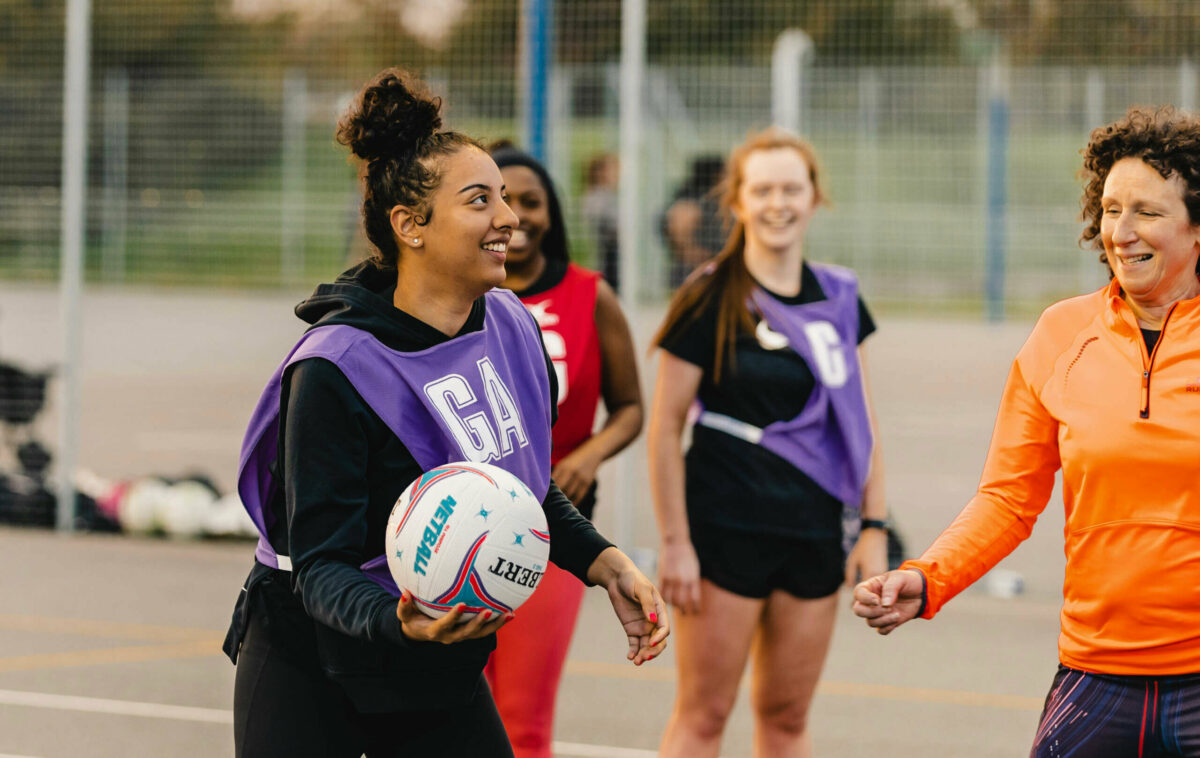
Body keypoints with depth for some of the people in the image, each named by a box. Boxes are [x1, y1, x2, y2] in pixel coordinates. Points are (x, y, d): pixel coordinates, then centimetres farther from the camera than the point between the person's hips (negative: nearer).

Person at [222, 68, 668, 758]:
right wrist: (402, 623, -43)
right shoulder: (335, 370, -23)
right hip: (310, 671, -5)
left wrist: (604, 563, 2)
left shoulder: (514, 328, -2)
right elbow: (320, 565, -25)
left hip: (446, 676, 5)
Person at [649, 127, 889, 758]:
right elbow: (665, 428, -6)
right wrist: (675, 542, -9)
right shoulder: (710, 301, -6)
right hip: (726, 532, -5)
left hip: (815, 533, 5)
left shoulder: (838, 298, 9)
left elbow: (860, 420, 14)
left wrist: (874, 527, 8)